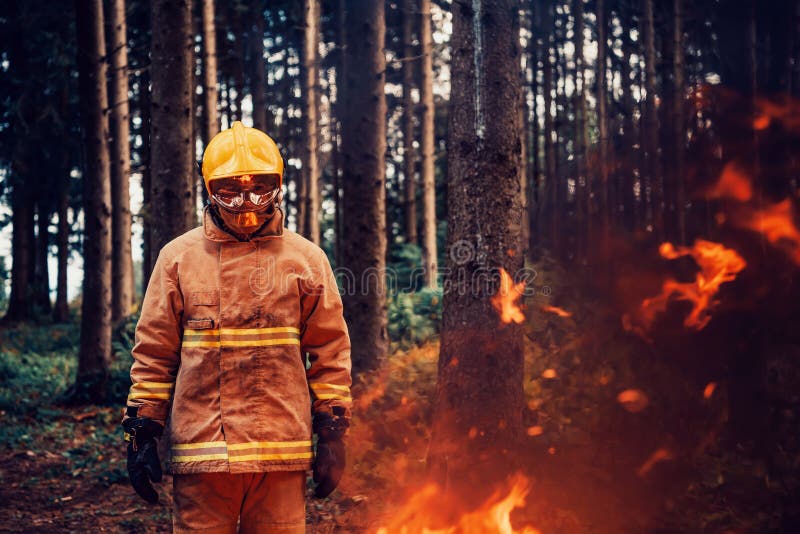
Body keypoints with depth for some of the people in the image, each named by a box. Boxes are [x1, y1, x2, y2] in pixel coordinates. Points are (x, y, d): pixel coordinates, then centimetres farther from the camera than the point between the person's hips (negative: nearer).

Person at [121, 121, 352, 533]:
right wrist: (141, 432, 5)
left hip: (281, 451, 0)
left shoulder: (306, 259, 8)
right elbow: (153, 352, 9)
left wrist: (333, 434, 5)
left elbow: (330, 352, 9)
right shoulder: (178, 257, 7)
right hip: (201, 450, 0)